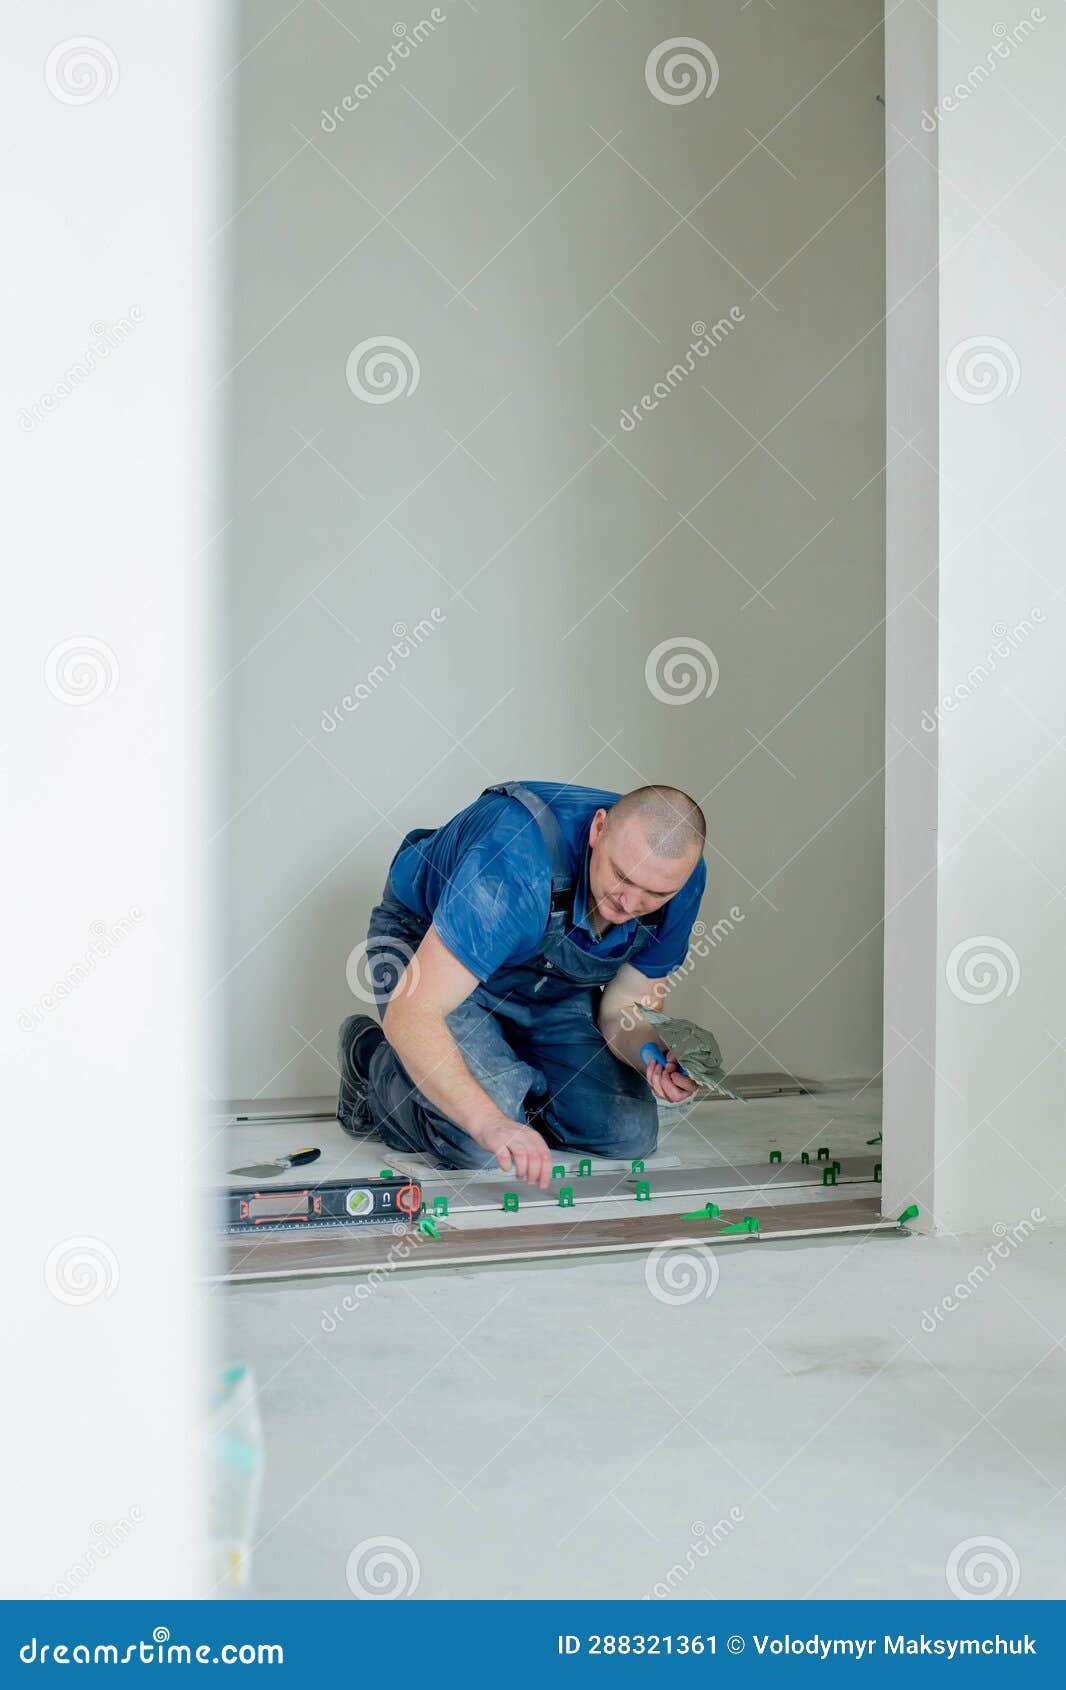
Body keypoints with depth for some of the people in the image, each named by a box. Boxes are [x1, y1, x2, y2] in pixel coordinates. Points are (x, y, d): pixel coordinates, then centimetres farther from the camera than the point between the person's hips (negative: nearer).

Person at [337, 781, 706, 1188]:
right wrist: (490, 1123, -56)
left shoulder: (679, 879, -24)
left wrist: (658, 1063, -33)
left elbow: (623, 1012, -10)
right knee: (482, 1147, -25)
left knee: (630, 1132, -7)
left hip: (550, 982, 5)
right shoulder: (516, 865, -43)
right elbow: (410, 1015, -45)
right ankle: (371, 1060, 5)